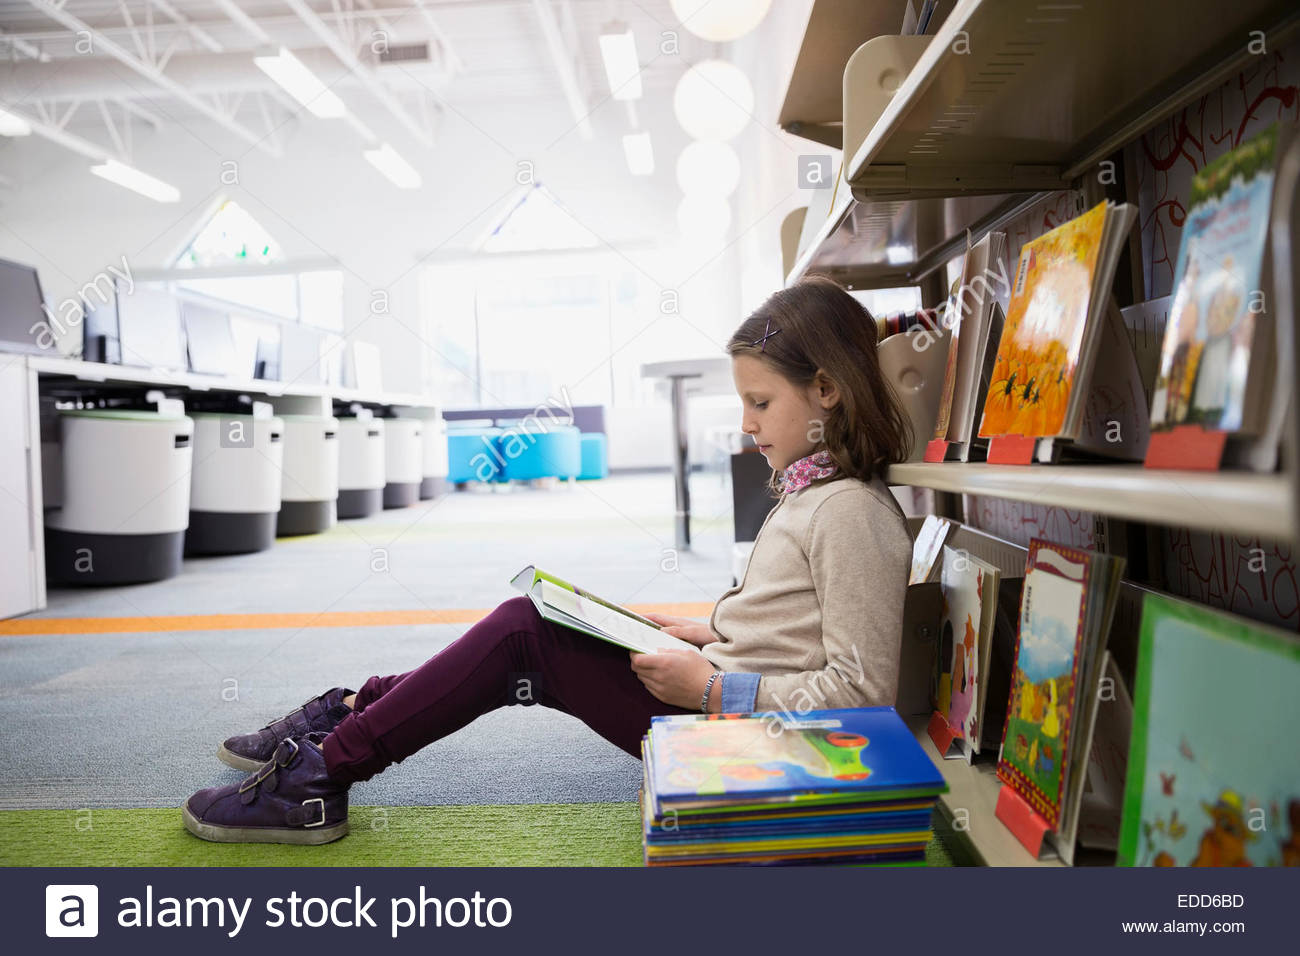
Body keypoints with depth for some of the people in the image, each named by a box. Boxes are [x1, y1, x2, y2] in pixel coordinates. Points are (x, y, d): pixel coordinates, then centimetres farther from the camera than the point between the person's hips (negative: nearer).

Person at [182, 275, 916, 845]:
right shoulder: (810, 492, 11)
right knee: (526, 628, 2)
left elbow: (862, 693, -23)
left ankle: (322, 774, -1)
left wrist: (711, 688, -21)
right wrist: (711, 636, 6)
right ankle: (351, 715, 15)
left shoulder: (851, 513, -19)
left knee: (522, 634, -12)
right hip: (720, 688, 9)